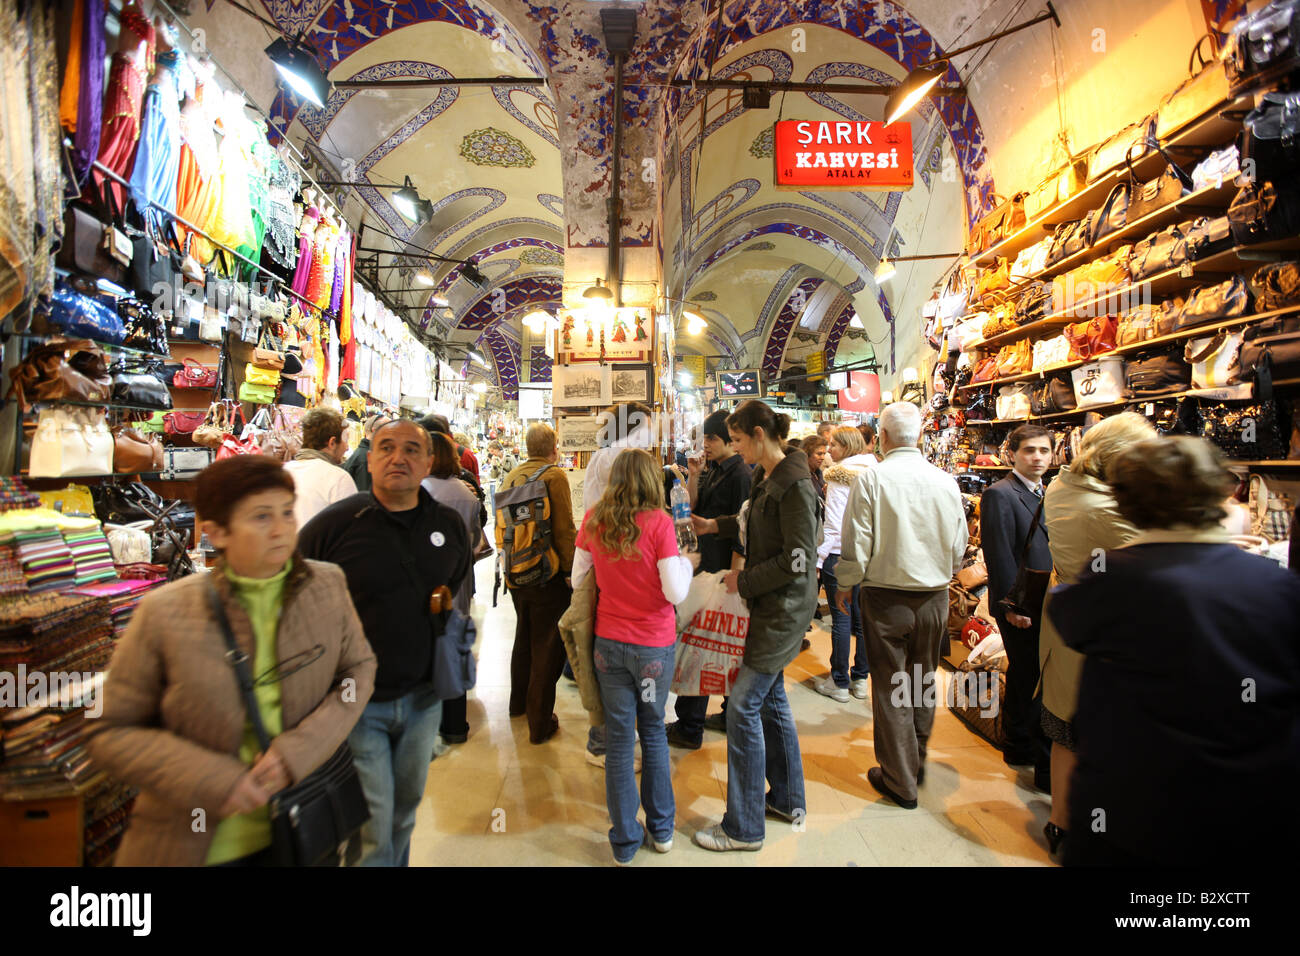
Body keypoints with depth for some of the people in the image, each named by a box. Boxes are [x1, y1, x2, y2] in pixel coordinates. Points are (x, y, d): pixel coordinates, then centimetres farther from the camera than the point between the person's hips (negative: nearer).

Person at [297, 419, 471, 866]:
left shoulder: (450, 526, -1)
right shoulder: (332, 525, -14)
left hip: (423, 698, 4)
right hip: (355, 702, -4)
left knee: (404, 811, 23)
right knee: (370, 832, 5)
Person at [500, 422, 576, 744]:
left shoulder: (511, 477, 7)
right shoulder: (554, 476, -13)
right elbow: (564, 530, -18)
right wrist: (571, 572, -11)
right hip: (548, 576, -7)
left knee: (524, 637, 24)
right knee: (547, 646, 4)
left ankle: (518, 702, 42)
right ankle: (540, 723, 11)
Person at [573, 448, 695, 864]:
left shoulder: (594, 520, -5)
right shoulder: (658, 522, -16)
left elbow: (578, 578, 4)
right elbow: (675, 592, -16)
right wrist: (686, 561, 2)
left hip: (609, 641, 2)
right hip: (654, 644, -2)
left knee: (618, 738, 12)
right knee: (654, 732, 18)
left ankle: (626, 840, 24)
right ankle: (661, 828, 32)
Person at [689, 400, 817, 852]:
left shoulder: (795, 485, -21)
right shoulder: (765, 476, 7)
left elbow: (796, 561, -23)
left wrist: (743, 581, -15)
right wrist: (716, 525, 22)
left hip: (783, 609, -10)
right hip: (769, 605, 10)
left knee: (744, 705, -4)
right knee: (771, 697, 19)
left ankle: (743, 828, 10)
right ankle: (788, 799, 37)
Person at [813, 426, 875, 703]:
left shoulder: (839, 478, -11)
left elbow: (833, 524, -15)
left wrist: (818, 558, -11)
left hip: (840, 555, -7)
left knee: (841, 618, 0)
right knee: (862, 617, 13)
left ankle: (840, 683, 9)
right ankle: (861, 678, 23)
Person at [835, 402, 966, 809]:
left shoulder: (871, 478, -15)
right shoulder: (946, 481, -3)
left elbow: (856, 545, -13)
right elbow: (959, 547, 6)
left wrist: (844, 585, 3)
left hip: (887, 597, -4)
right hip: (934, 598, 4)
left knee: (890, 688, 8)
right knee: (923, 682, 20)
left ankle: (900, 781, 21)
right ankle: (916, 763, 38)